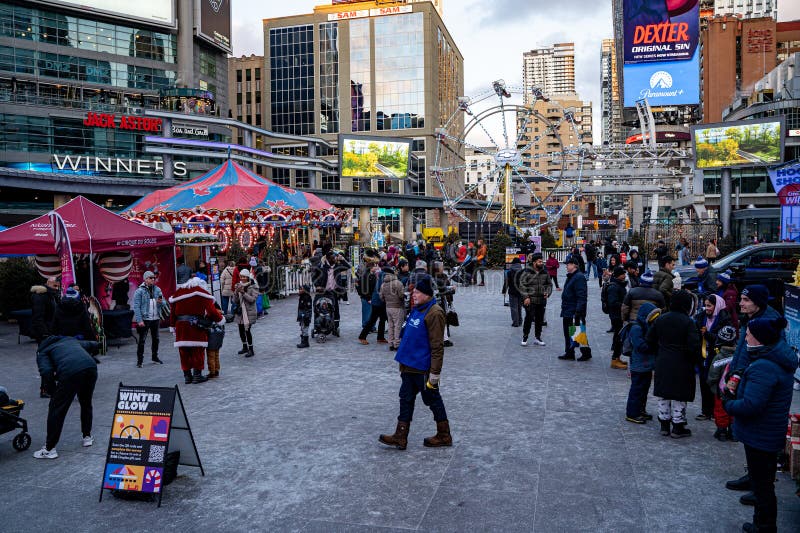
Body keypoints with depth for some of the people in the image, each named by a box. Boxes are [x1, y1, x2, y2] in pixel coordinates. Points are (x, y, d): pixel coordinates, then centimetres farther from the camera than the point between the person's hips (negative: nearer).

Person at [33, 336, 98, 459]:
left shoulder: (42, 351, 24)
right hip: (91, 367, 5)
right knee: (86, 403, 29)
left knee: (56, 409, 11)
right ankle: (87, 437, 40)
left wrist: (52, 392, 17)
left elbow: (46, 371, 5)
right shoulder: (70, 339, 39)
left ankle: (49, 449, 16)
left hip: (70, 373, -5)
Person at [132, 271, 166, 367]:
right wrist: (139, 320, -18)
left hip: (156, 319, 5)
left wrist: (161, 302, -14)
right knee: (142, 340, -3)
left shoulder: (157, 290, 8)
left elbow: (164, 303, 10)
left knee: (155, 339, 15)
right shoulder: (139, 291, -7)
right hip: (144, 319, -5)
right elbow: (136, 307, -11)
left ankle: (155, 357, 29)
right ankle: (139, 360, 4)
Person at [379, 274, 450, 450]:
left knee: (433, 400, 6)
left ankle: (444, 436, 22)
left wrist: (435, 372, -21)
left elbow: (437, 346, -21)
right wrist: (403, 366, 22)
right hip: (409, 366, 9)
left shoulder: (434, 313, -19)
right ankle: (400, 437, 19)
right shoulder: (417, 310, 10)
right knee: (406, 399, 11)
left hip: (422, 369, -9)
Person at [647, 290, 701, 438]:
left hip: (662, 363, 5)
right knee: (679, 397, 6)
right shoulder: (687, 322, -15)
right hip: (681, 365, -5)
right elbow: (694, 346, -18)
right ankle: (678, 427, 14)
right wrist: (693, 360, -1)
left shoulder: (661, 319, 2)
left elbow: (650, 339, 6)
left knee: (663, 395, 14)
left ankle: (664, 425, 22)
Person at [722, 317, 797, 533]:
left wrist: (728, 405, -16)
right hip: (771, 434, 11)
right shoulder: (781, 361, 5)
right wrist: (738, 391, 4)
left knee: (761, 485, 5)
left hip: (759, 437, -11)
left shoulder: (763, 369, -30)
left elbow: (750, 406, -33)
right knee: (764, 483, 23)